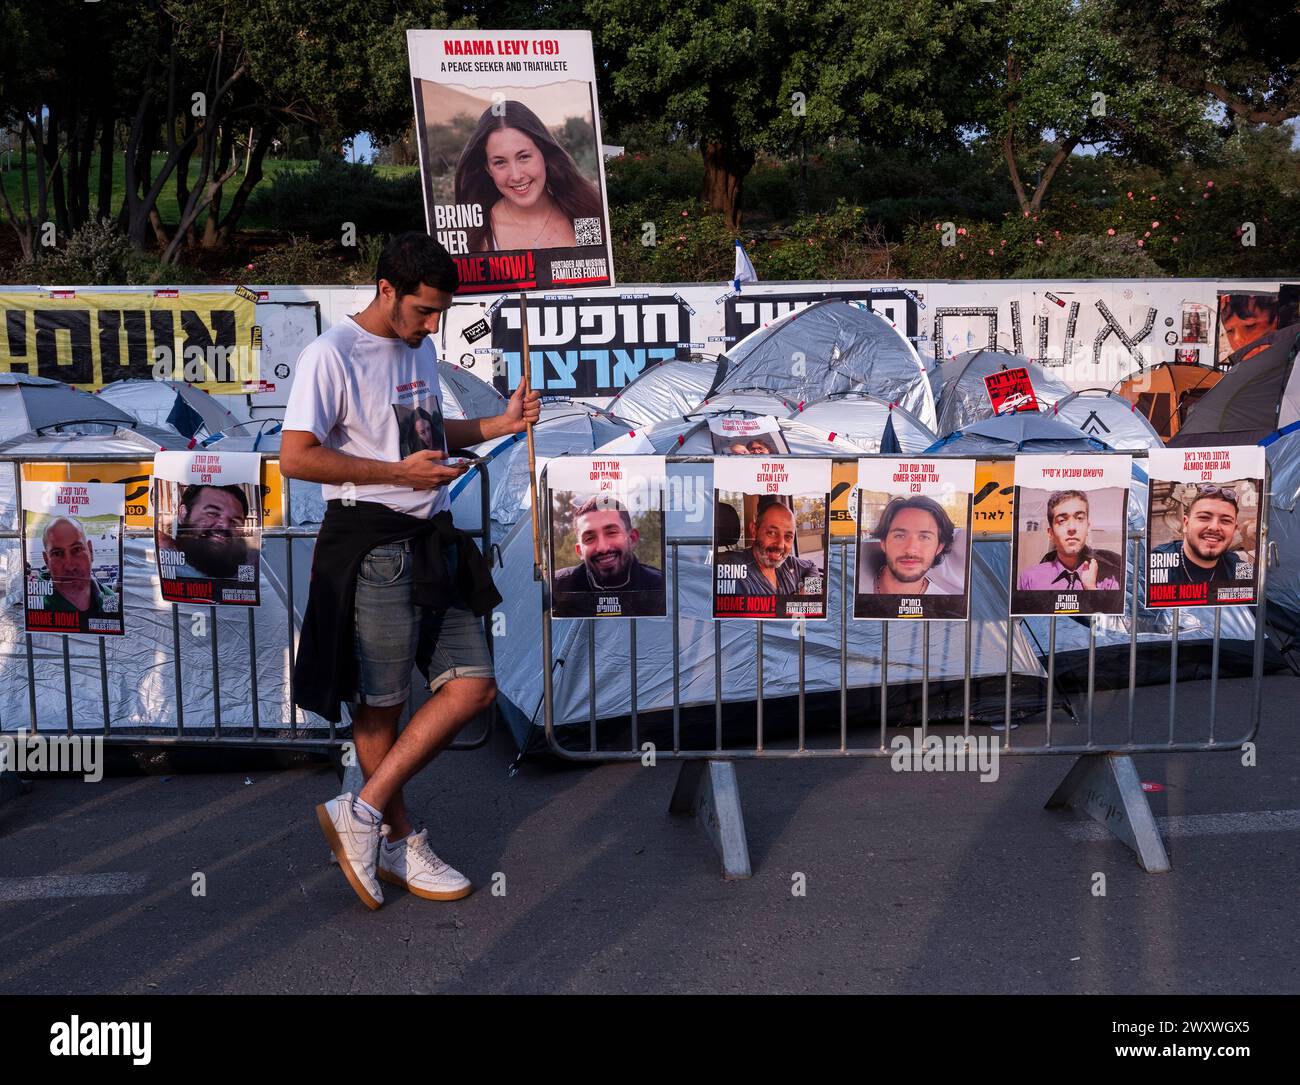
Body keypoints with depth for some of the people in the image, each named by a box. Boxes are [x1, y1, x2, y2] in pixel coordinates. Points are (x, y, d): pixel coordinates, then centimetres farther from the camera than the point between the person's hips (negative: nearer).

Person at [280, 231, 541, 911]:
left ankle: (361, 811, 10)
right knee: (382, 704, 3)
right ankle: (399, 842, 21)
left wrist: (502, 424, 15)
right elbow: (294, 457, -17)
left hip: (432, 542, 8)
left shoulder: (419, 351, 16)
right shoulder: (332, 355, -10)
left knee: (473, 689, 3)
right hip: (372, 545, -8)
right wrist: (400, 473, -18)